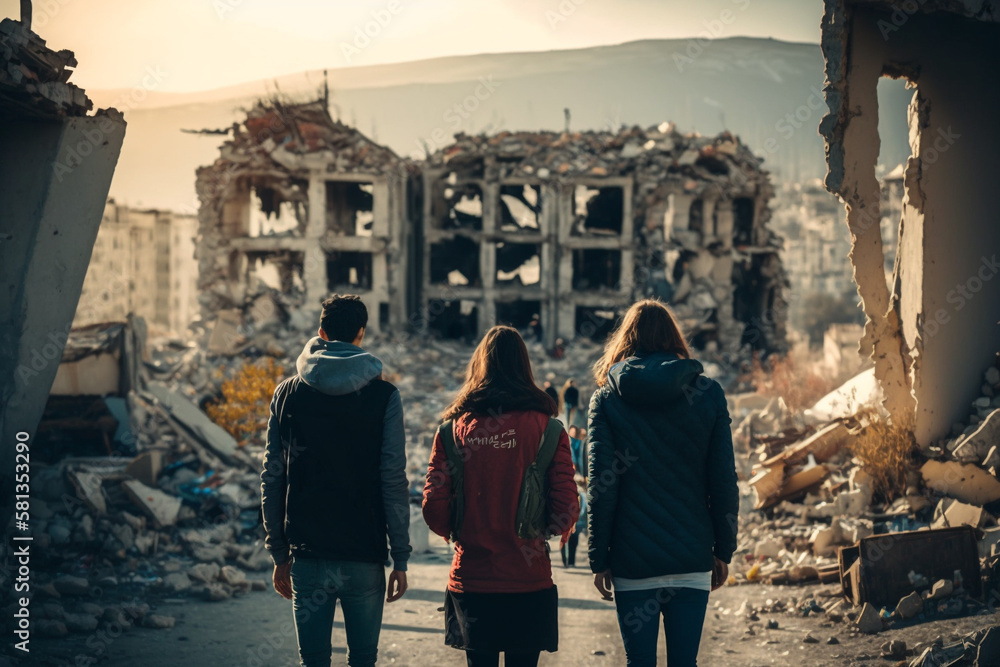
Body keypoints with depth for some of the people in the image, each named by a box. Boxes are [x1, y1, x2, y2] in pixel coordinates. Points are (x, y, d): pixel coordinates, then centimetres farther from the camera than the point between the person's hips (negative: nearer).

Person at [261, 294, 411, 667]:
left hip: (307, 555, 2)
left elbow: (271, 481, 4)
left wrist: (279, 554, 12)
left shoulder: (288, 394, 3)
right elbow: (394, 482, -6)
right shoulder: (382, 396, -4)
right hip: (365, 556, -1)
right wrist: (400, 558, -1)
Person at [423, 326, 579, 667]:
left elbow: (434, 508, -4)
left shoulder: (454, 426, -1)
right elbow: (566, 508, -7)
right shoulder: (546, 426, -5)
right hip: (528, 580, -1)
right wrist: (553, 527, 17)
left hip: (470, 578, 1)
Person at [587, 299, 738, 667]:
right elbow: (724, 481, 1)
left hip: (632, 559, -1)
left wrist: (599, 559, 2)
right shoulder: (708, 393, 1)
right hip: (692, 556, 1)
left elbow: (601, 488, -4)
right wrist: (723, 550, 9)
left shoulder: (606, 399, -2)